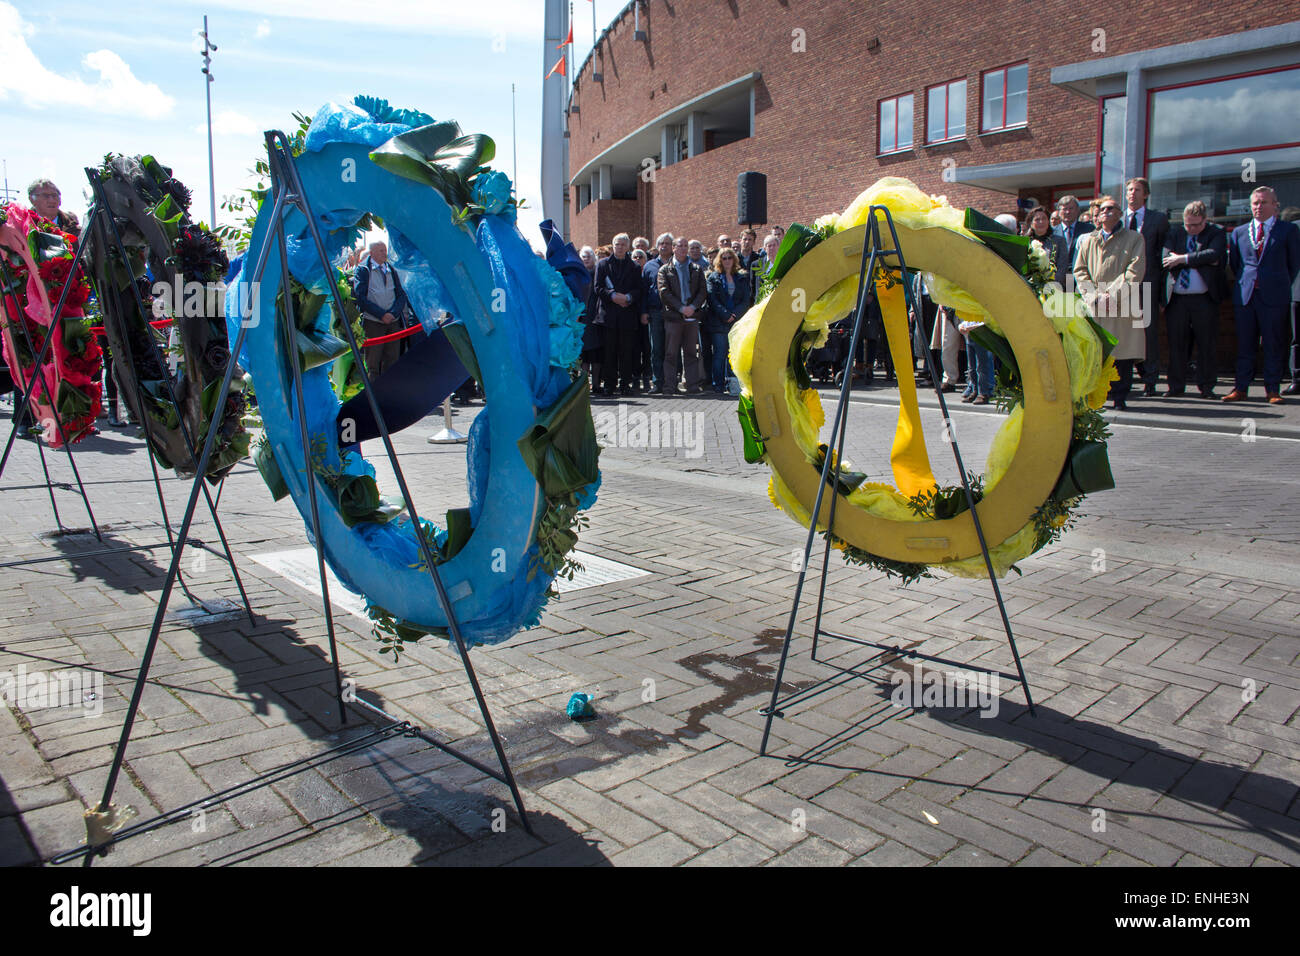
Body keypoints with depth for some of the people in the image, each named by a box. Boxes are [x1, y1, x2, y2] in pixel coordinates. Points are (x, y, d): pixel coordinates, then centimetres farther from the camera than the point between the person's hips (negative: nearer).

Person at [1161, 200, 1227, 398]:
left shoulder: (1217, 233, 4)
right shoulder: (1175, 233, 10)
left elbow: (1214, 255, -15)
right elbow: (1167, 258, -6)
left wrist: (1182, 259, -15)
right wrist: (1200, 260, -10)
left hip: (1204, 299, -2)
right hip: (1177, 298, 2)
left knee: (1206, 343, 3)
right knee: (1176, 343, 3)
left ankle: (1206, 386, 12)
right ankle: (1176, 386, 11)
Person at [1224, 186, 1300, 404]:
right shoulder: (1239, 232, 13)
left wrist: (1281, 287, 9)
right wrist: (1244, 284, 14)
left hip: (1274, 296, -2)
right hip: (1245, 294, 2)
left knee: (1274, 345, 1)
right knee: (1244, 345, 5)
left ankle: (1273, 390, 6)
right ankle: (1241, 388, 9)